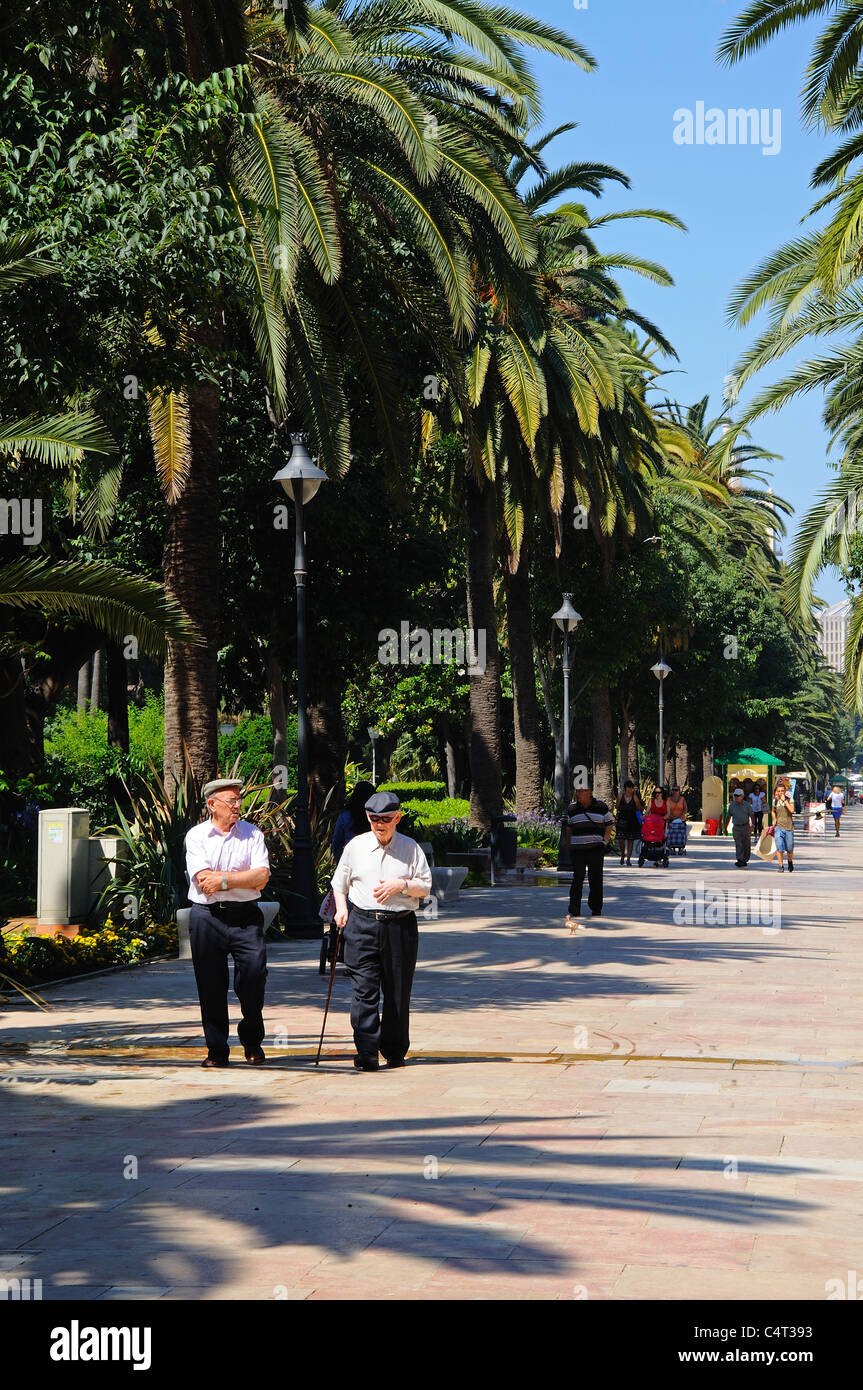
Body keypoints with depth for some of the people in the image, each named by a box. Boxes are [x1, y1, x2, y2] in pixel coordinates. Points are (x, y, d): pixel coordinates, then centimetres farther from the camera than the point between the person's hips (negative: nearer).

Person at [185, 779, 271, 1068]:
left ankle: (252, 1041, 13)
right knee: (211, 985, 1)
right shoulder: (196, 835, 4)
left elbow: (262, 877, -4)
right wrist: (245, 877, -7)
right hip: (207, 917, 0)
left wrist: (224, 880, -11)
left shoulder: (252, 833, 7)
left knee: (254, 974, -9)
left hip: (245, 916, 1)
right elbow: (202, 879, -9)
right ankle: (217, 1049, 12)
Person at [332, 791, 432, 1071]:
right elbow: (339, 882, 18)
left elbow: (425, 887, 5)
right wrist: (341, 908, 2)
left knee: (398, 992, 5)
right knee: (363, 990, -11)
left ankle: (394, 1052, 18)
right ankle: (367, 1053, -13)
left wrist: (402, 885, -12)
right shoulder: (355, 846, 9)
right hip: (362, 924, 0)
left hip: (400, 925, 0)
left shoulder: (411, 848, 5)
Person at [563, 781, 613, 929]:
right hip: (577, 849, 1)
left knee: (596, 880, 3)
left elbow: (609, 825, 8)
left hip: (596, 848, -1)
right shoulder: (572, 808, 8)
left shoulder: (600, 806, 2)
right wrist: (567, 843, 11)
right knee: (577, 879, -5)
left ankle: (596, 910, 14)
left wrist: (605, 841, -1)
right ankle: (574, 911, -2)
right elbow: (568, 828, 19)